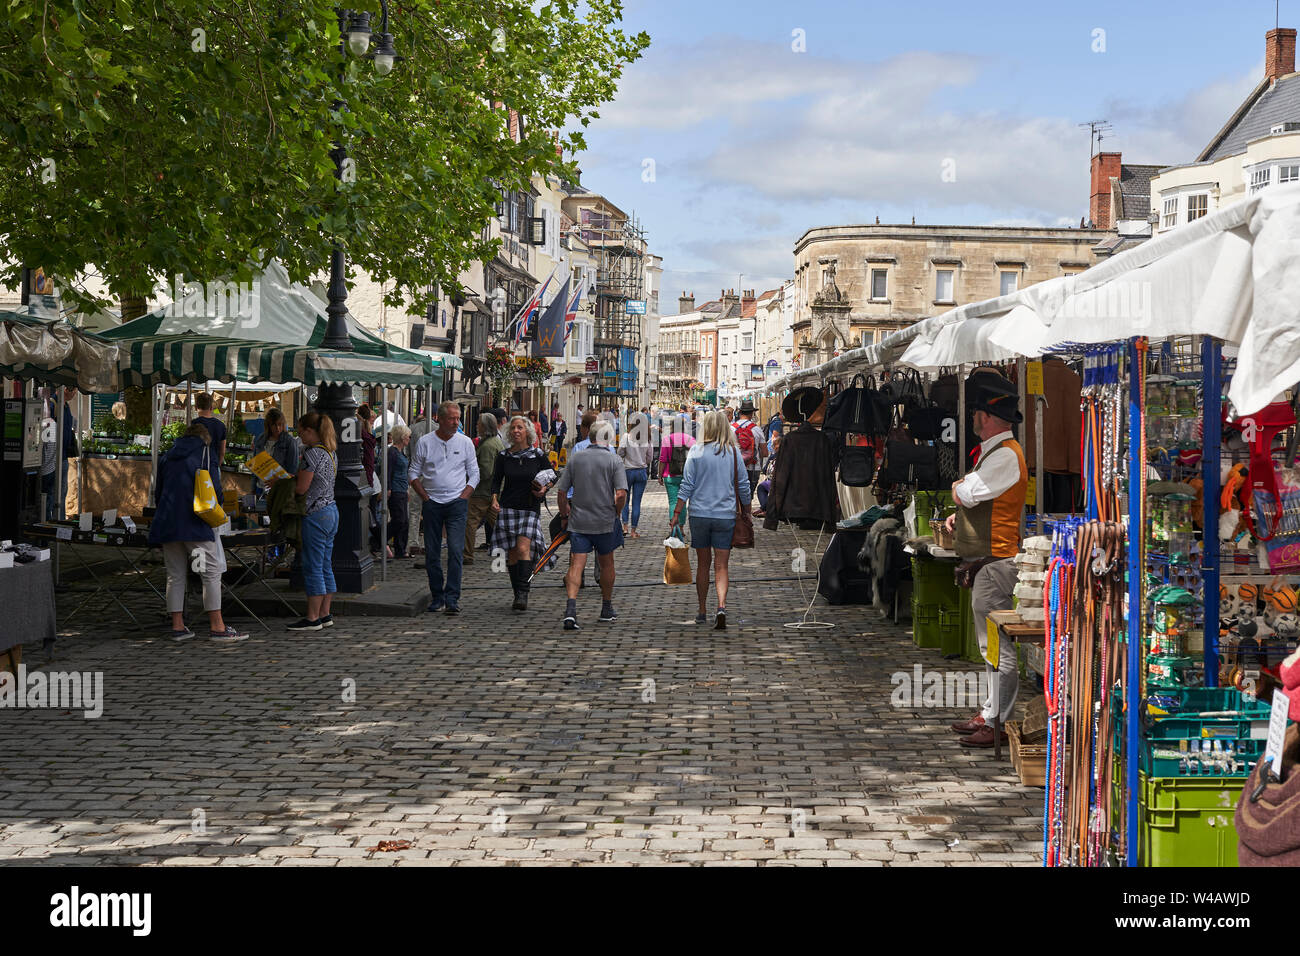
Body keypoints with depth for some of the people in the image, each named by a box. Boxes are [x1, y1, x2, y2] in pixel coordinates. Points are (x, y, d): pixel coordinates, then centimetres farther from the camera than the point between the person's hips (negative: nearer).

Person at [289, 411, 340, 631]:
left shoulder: (312, 453, -16)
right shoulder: (331, 452, 12)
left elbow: (301, 488, -15)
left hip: (316, 514, -10)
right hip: (331, 511, 10)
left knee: (313, 568, -4)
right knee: (326, 567, 12)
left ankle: (313, 618, -1)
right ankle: (325, 614, 16)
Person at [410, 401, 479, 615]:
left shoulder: (465, 442, 4)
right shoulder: (425, 442, 2)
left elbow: (474, 475, 8)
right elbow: (414, 474, 8)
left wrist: (462, 498, -2)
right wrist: (425, 498, -1)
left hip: (457, 503, -1)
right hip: (432, 504, 1)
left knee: (455, 551, -12)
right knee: (432, 553, 3)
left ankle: (452, 598, -11)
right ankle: (437, 597, 14)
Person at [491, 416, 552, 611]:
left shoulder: (537, 455, 0)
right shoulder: (504, 456, 4)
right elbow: (496, 479, 12)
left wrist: (544, 489, -7)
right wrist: (495, 499, -4)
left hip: (530, 508, -2)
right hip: (508, 507, 2)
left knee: (523, 548, -18)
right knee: (512, 553, 3)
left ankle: (523, 593, -20)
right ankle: (518, 595, 12)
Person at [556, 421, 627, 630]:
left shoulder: (575, 458, 2)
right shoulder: (614, 460, -6)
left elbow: (561, 492, 2)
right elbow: (621, 494, -15)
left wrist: (564, 516, 15)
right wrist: (615, 513, 3)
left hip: (578, 521, 1)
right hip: (605, 521, -1)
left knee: (576, 565, -4)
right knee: (606, 564, 16)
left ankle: (571, 608, -24)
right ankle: (607, 610, 28)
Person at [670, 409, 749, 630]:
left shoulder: (697, 452, -5)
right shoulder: (734, 453, -1)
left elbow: (686, 486, -5)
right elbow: (743, 487, 4)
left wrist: (676, 514, 1)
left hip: (700, 514, 0)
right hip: (726, 515, 0)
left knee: (702, 564, 13)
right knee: (721, 566, 3)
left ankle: (702, 612, 20)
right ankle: (721, 606, -19)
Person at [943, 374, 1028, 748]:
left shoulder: (1005, 456, -17)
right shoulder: (995, 452, 17)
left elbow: (965, 493, -19)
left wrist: (957, 487, 3)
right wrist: (959, 516, 10)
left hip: (997, 560, -11)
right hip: (988, 560, 11)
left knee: (998, 647, -6)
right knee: (992, 645, 17)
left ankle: (999, 724, -1)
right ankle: (991, 714, 26)